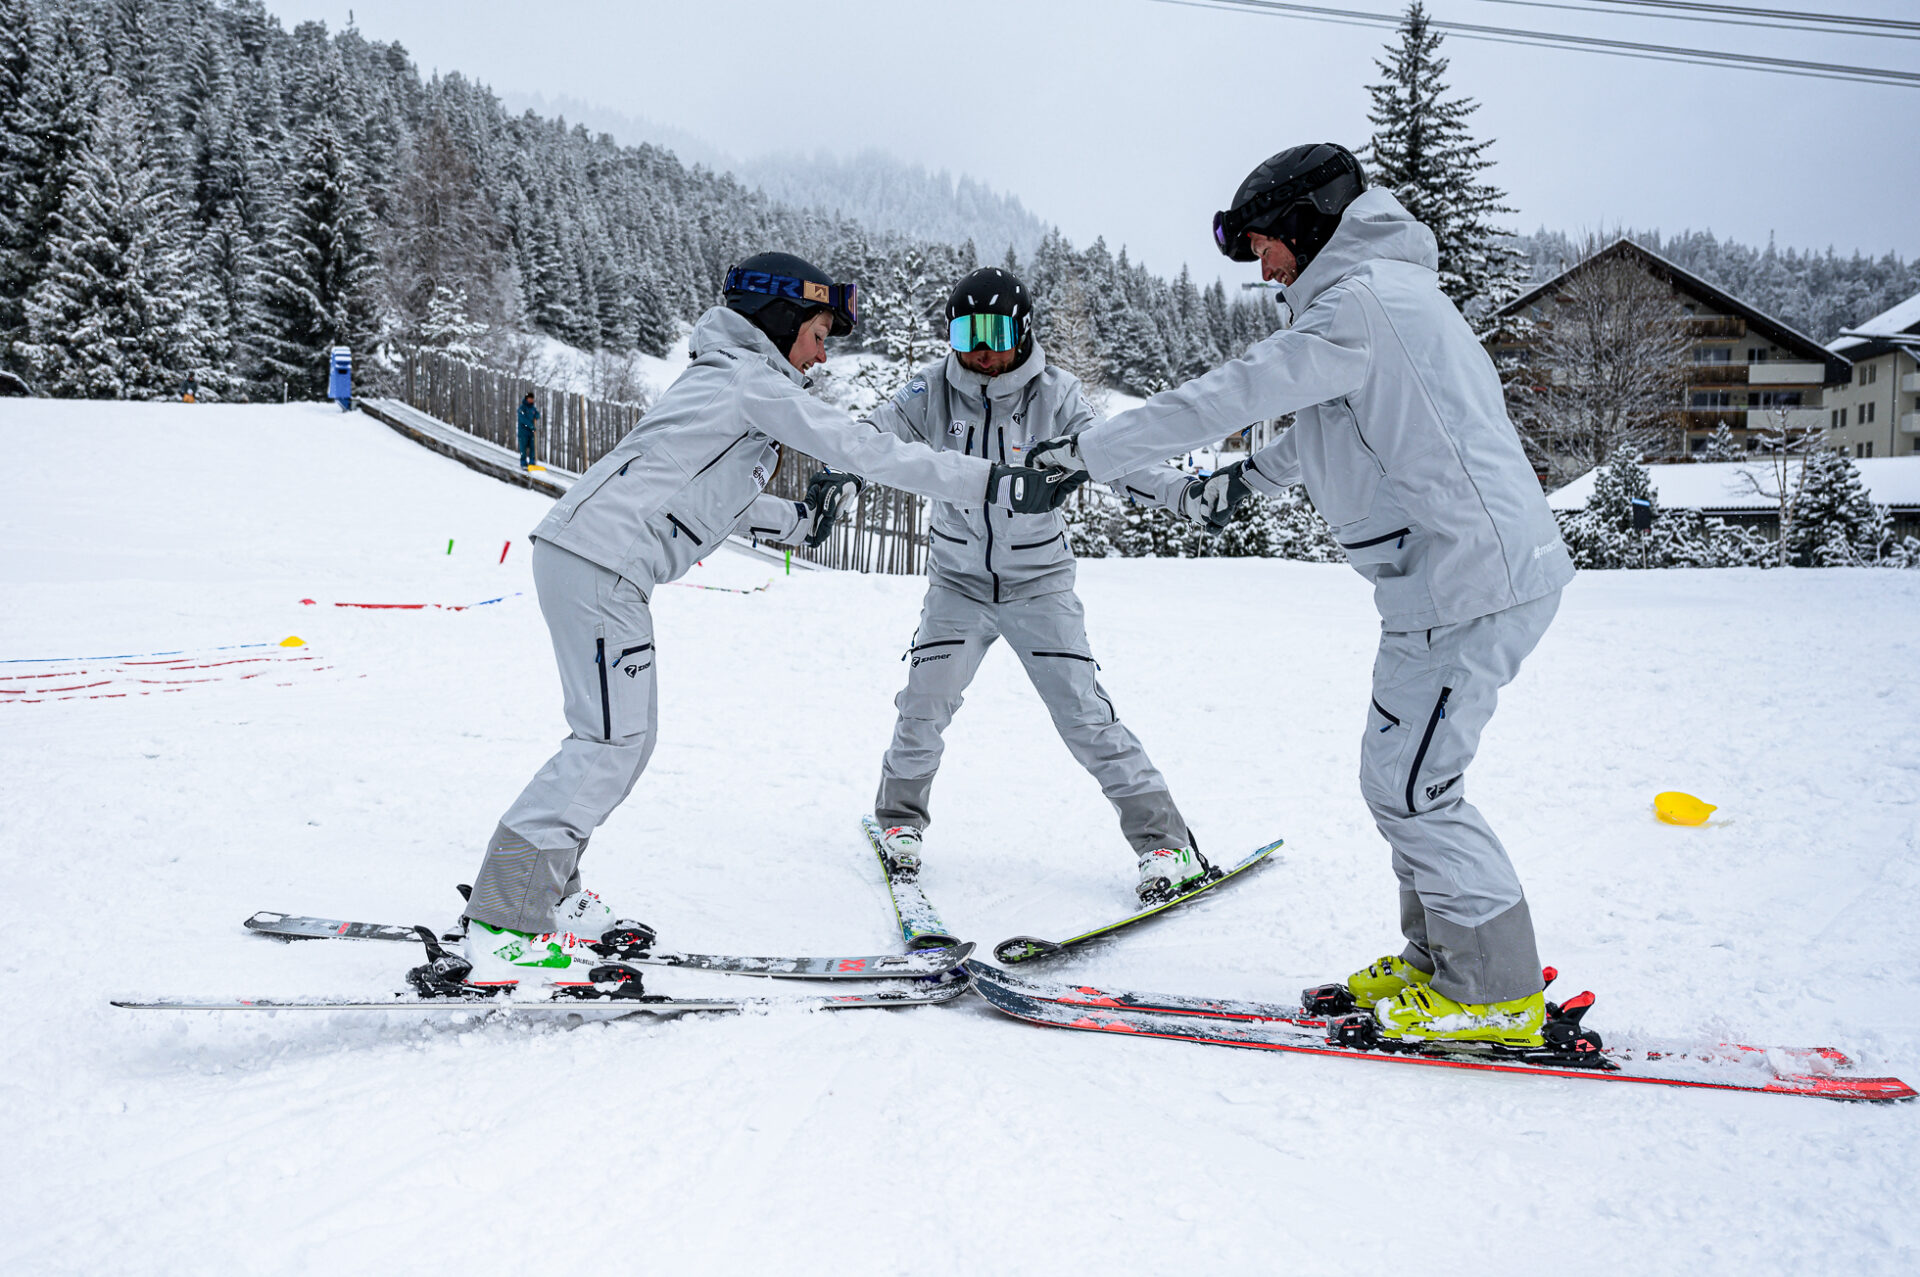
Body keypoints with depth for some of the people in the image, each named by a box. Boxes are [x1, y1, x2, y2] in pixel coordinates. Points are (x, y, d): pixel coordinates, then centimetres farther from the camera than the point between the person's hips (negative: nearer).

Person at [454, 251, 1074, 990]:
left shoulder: (720, 377, 23)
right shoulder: (755, 382, -7)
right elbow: (868, 453, -12)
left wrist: (796, 520, 26)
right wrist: (994, 484, -11)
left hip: (585, 559, 10)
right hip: (602, 564, -10)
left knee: (619, 738, 14)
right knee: (612, 743, -9)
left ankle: (547, 896, 21)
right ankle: (503, 929, -8)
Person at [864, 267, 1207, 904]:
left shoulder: (1054, 392, -12)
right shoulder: (934, 389, -8)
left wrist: (1188, 489, -32)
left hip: (1039, 582, -2)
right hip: (958, 581, 2)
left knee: (1086, 717, -8)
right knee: (923, 707, -5)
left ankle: (1165, 840, 2)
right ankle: (900, 820, 22)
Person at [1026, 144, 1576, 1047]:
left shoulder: (1364, 300, -14)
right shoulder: (1386, 294, 19)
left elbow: (1233, 394, -16)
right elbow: (1331, 425, 33)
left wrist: (1089, 452, -10)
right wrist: (1254, 474, 43)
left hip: (1470, 581, -10)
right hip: (1475, 570, 10)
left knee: (1408, 787, -5)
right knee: (1402, 776, 15)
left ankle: (1496, 993, 5)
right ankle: (1440, 963, 23)